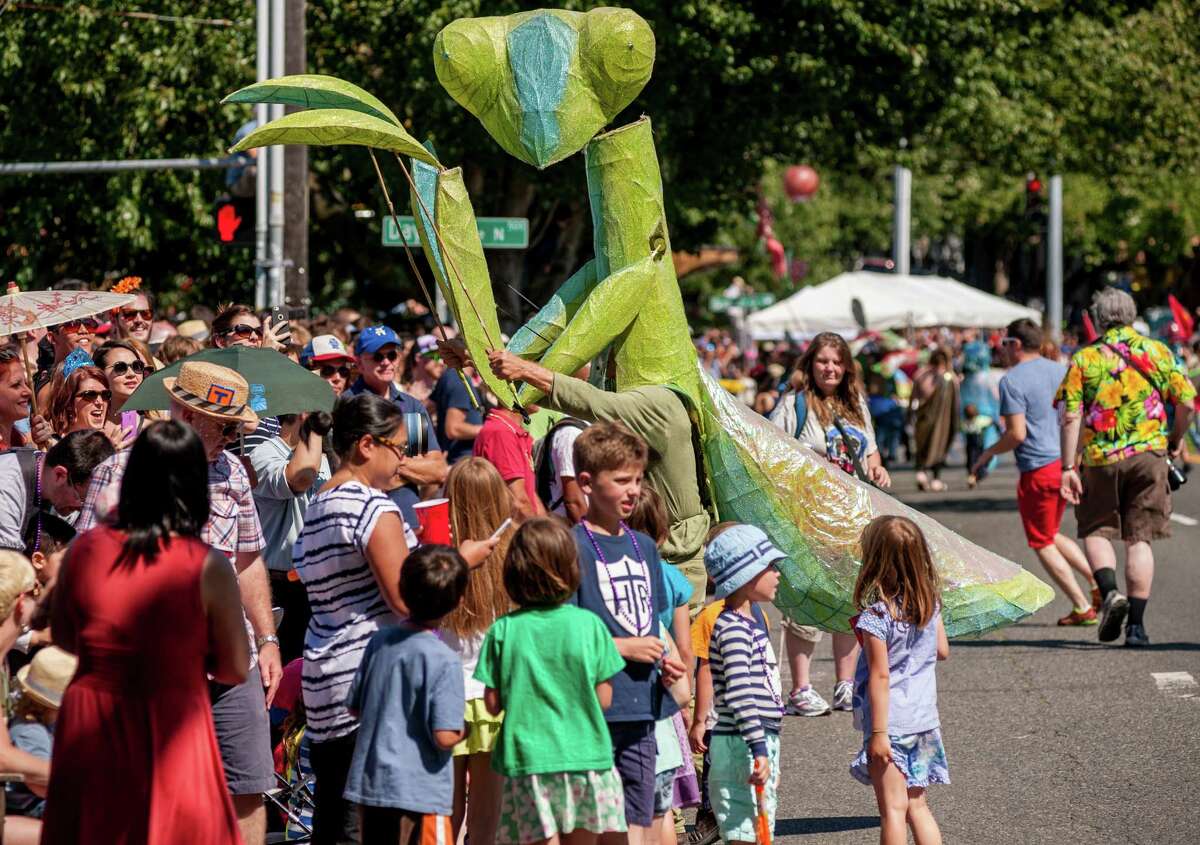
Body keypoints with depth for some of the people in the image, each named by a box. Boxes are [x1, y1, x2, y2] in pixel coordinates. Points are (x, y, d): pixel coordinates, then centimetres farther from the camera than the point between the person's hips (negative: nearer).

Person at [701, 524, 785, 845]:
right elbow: (739, 694, -23)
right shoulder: (732, 629, -15)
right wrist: (759, 749, -27)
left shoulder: (750, 623, 16)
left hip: (761, 742, 10)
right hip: (741, 746, -10)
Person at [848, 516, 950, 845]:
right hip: (924, 719, 6)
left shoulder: (876, 615, -18)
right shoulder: (930, 603, 1)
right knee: (917, 805, 16)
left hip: (890, 723, -6)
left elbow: (880, 677, -19)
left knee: (893, 808, 0)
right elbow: (942, 650, 13)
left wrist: (878, 734, -16)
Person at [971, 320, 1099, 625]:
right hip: (1067, 463, 7)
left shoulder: (1012, 380, -12)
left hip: (1039, 469, -7)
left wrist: (987, 454, -3)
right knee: (1051, 535, 23)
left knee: (1042, 543, 6)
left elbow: (1016, 434, -18)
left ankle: (1082, 607, 3)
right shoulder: (1061, 371, 9)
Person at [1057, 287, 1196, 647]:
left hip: (1100, 458, -1)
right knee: (1140, 538, 6)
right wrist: (1175, 439, 17)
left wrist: (1068, 467, -4)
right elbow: (1186, 403, 0)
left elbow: (1071, 418, -7)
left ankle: (1109, 591, -12)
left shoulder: (1084, 359, 0)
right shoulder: (1157, 352, 3)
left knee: (1096, 530, 14)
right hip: (1148, 455, 1)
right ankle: (1136, 623, 3)